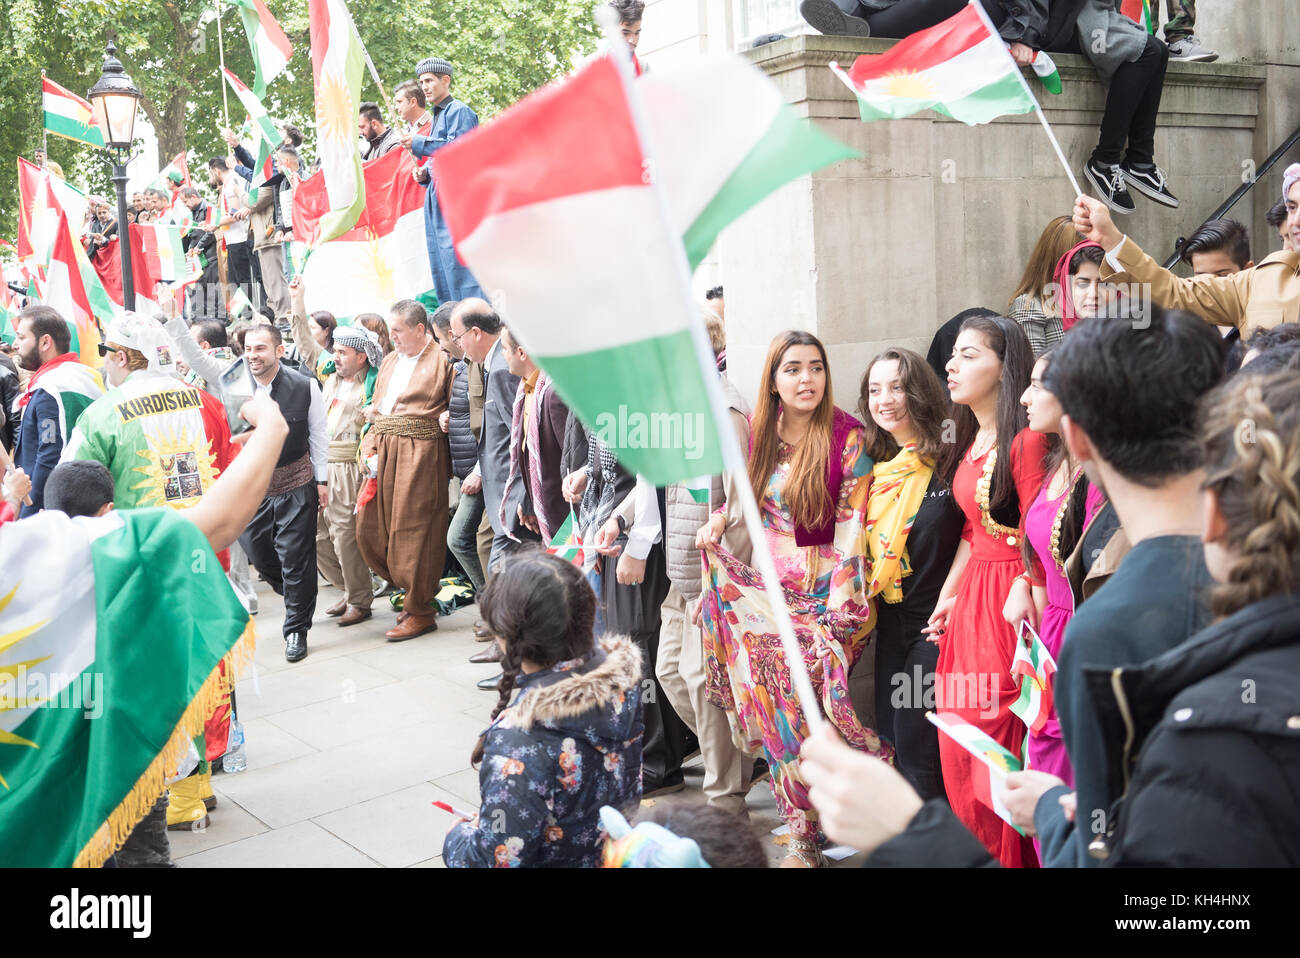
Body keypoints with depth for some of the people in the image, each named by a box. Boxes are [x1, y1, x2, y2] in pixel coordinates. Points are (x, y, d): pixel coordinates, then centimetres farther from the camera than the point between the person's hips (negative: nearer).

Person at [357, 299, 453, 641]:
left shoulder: (442, 360, -5)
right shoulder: (390, 361, 18)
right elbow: (376, 408, 17)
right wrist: (370, 450, 6)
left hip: (421, 453, -7)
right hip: (385, 452, 8)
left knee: (413, 533, -2)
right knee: (369, 527, 6)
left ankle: (420, 611, 12)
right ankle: (415, 591, 23)